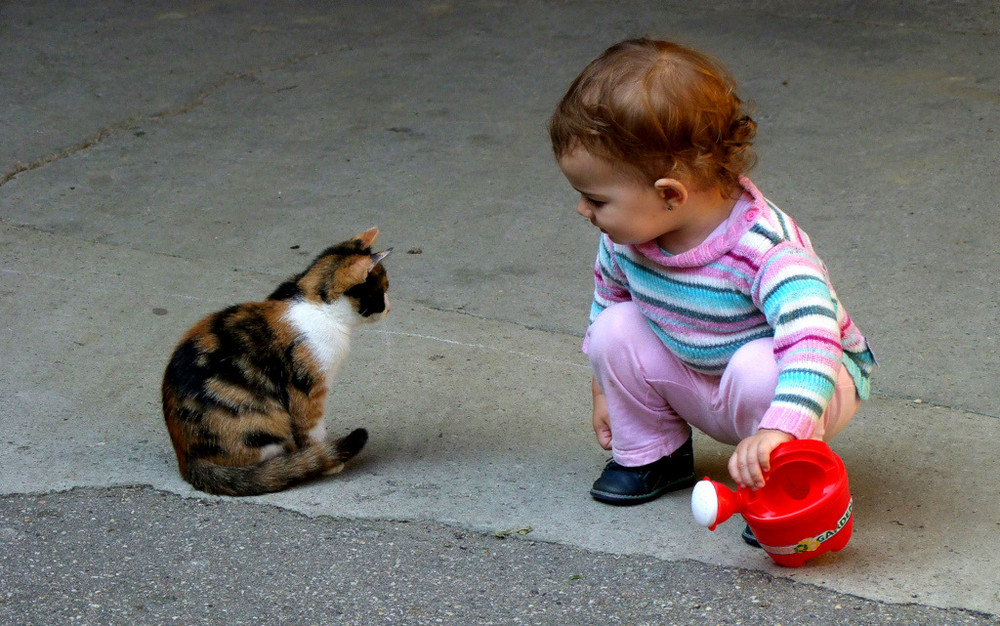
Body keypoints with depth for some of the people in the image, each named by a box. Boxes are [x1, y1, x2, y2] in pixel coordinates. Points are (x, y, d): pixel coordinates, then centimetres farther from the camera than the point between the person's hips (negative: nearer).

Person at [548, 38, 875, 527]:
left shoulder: (763, 248, -37)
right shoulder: (627, 235, -14)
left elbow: (813, 339, -48)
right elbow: (608, 293, 9)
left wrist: (778, 431, -62)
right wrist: (606, 387, 16)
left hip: (818, 379, -6)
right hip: (699, 386, 6)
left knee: (758, 367, -37)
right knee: (615, 329, -12)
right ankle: (651, 451, 11)